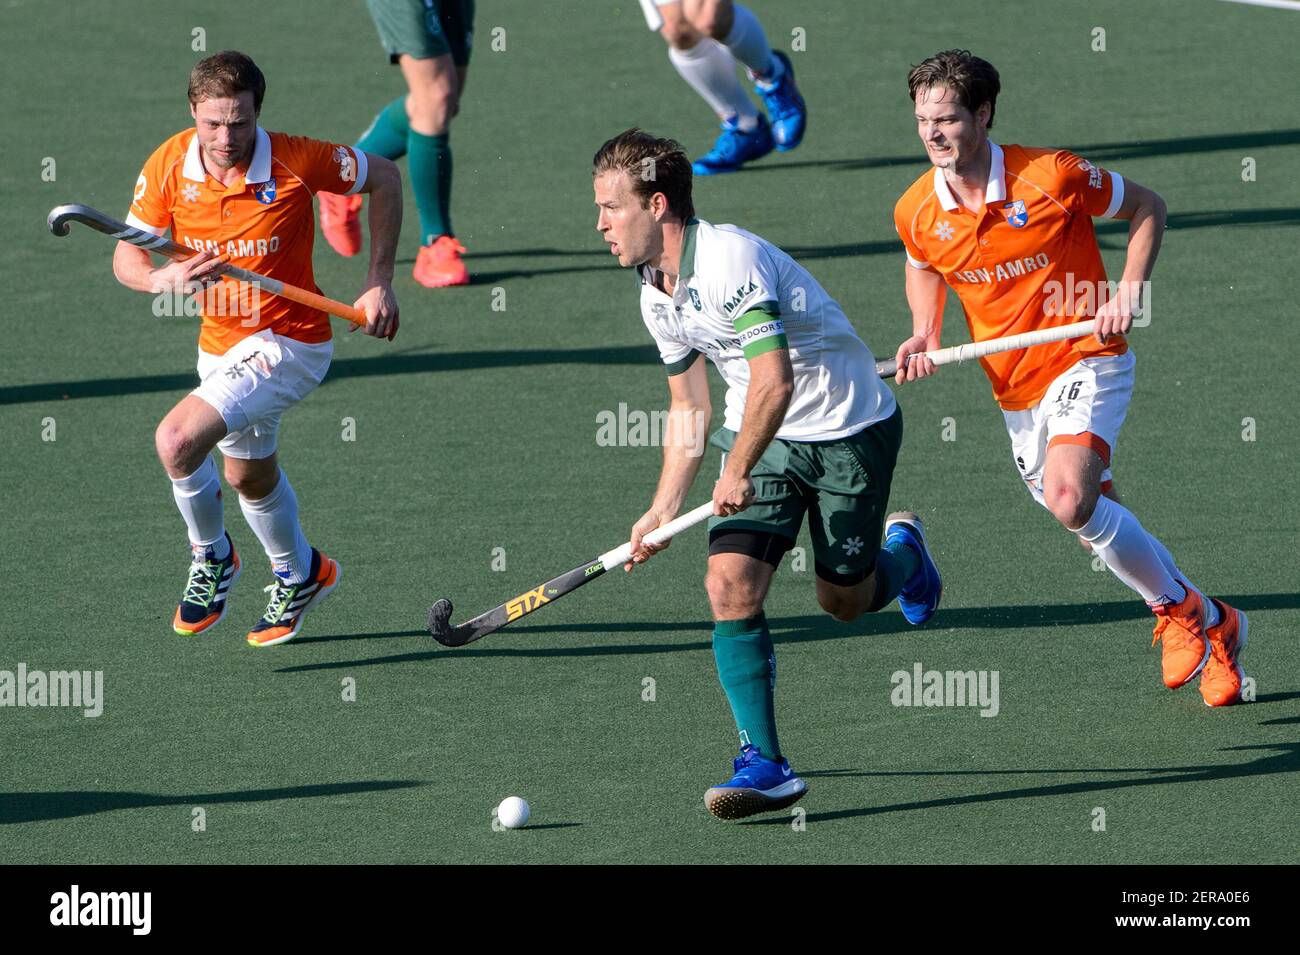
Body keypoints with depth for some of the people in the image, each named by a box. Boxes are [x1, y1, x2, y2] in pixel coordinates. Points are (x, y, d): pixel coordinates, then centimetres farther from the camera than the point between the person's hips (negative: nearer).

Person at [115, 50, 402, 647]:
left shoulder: (296, 161, -23)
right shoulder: (167, 167, -14)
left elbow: (383, 177, -6)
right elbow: (126, 259, -7)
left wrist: (380, 283, -9)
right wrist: (165, 279, -31)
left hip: (287, 345, -6)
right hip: (220, 346, 6)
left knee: (178, 441, -24)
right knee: (249, 475, 27)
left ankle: (211, 556, 3)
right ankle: (299, 574, 55)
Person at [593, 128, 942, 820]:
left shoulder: (730, 259, -27)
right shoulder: (657, 295, 2)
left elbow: (773, 380, -32)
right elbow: (688, 409, 13)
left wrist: (738, 474, -21)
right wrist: (664, 510, 5)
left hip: (848, 428, -7)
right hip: (761, 434, 7)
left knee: (843, 601, 6)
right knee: (730, 583, -13)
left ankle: (903, 549, 42)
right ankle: (764, 764, -10)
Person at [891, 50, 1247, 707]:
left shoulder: (1051, 177, -18)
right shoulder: (916, 213, -6)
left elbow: (1146, 208, -3)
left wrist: (1130, 289, -16)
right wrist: (925, 334, -1)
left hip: (1086, 361, -6)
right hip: (1016, 391, 6)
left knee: (1069, 498, -29)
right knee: (1097, 523, 14)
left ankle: (1181, 611, -8)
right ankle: (1212, 629, 35)